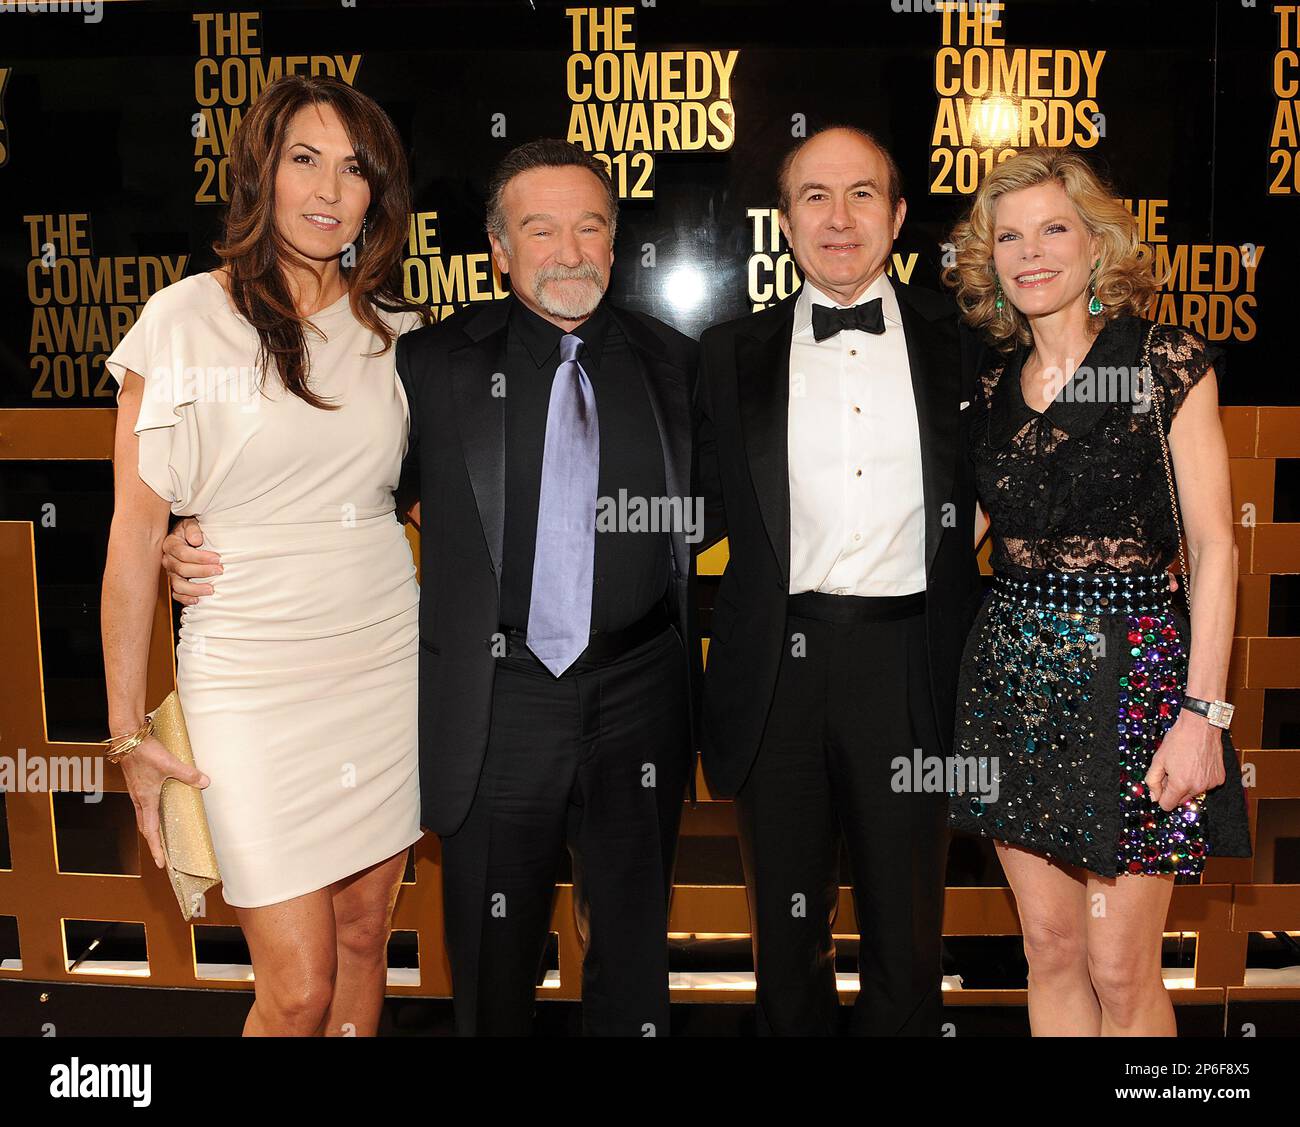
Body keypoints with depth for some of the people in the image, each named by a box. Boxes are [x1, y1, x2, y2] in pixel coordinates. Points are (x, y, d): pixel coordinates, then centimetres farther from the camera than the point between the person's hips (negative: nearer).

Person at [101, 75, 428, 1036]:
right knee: (299, 988, 0)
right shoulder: (187, 319, -6)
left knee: (363, 938, 14)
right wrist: (129, 731, -5)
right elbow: (137, 531, -5)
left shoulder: (395, 330, 6)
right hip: (255, 678, -4)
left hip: (387, 667, 4)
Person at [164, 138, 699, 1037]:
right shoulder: (435, 366, 0)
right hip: (497, 705, -1)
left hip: (637, 695, 2)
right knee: (493, 958, 14)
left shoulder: (672, 361, 6)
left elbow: (700, 515, 12)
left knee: (632, 944, 17)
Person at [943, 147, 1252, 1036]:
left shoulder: (1167, 362, -4)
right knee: (1050, 949, 12)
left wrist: (1202, 713, -16)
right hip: (1012, 673, 4)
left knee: (1121, 972, 1)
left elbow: (1214, 545, -8)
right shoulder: (993, 385, 10)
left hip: (1130, 666, -4)